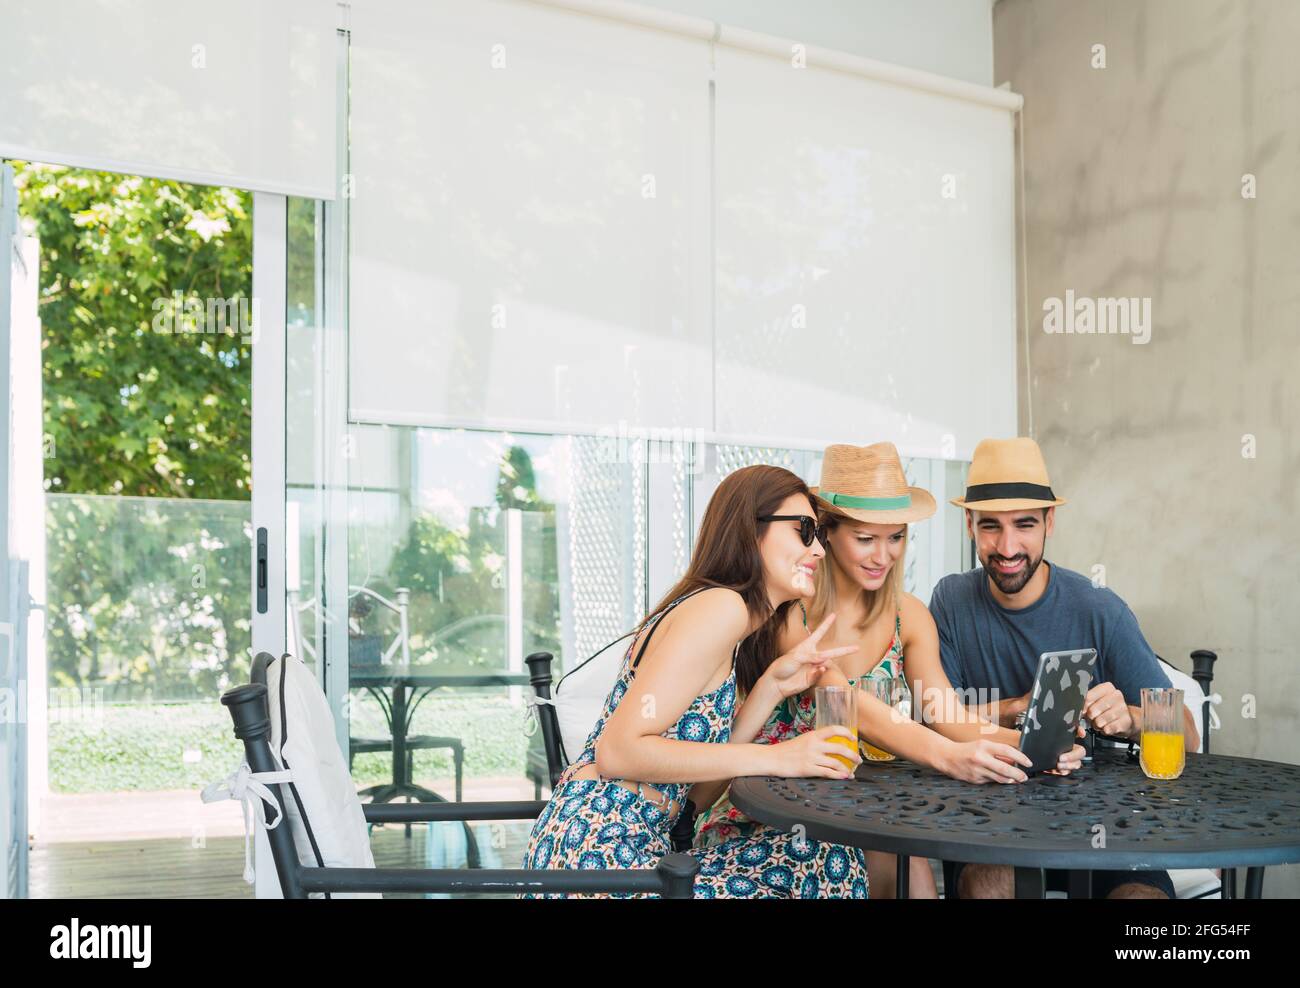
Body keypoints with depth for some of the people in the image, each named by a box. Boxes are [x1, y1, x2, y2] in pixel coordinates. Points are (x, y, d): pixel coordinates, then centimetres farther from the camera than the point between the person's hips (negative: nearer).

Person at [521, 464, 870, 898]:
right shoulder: (720, 606, -13)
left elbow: (706, 765, 11)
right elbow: (619, 753, -20)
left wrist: (771, 686, 2)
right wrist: (775, 758, -17)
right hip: (597, 858, -9)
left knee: (829, 860, 5)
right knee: (832, 865, -5)